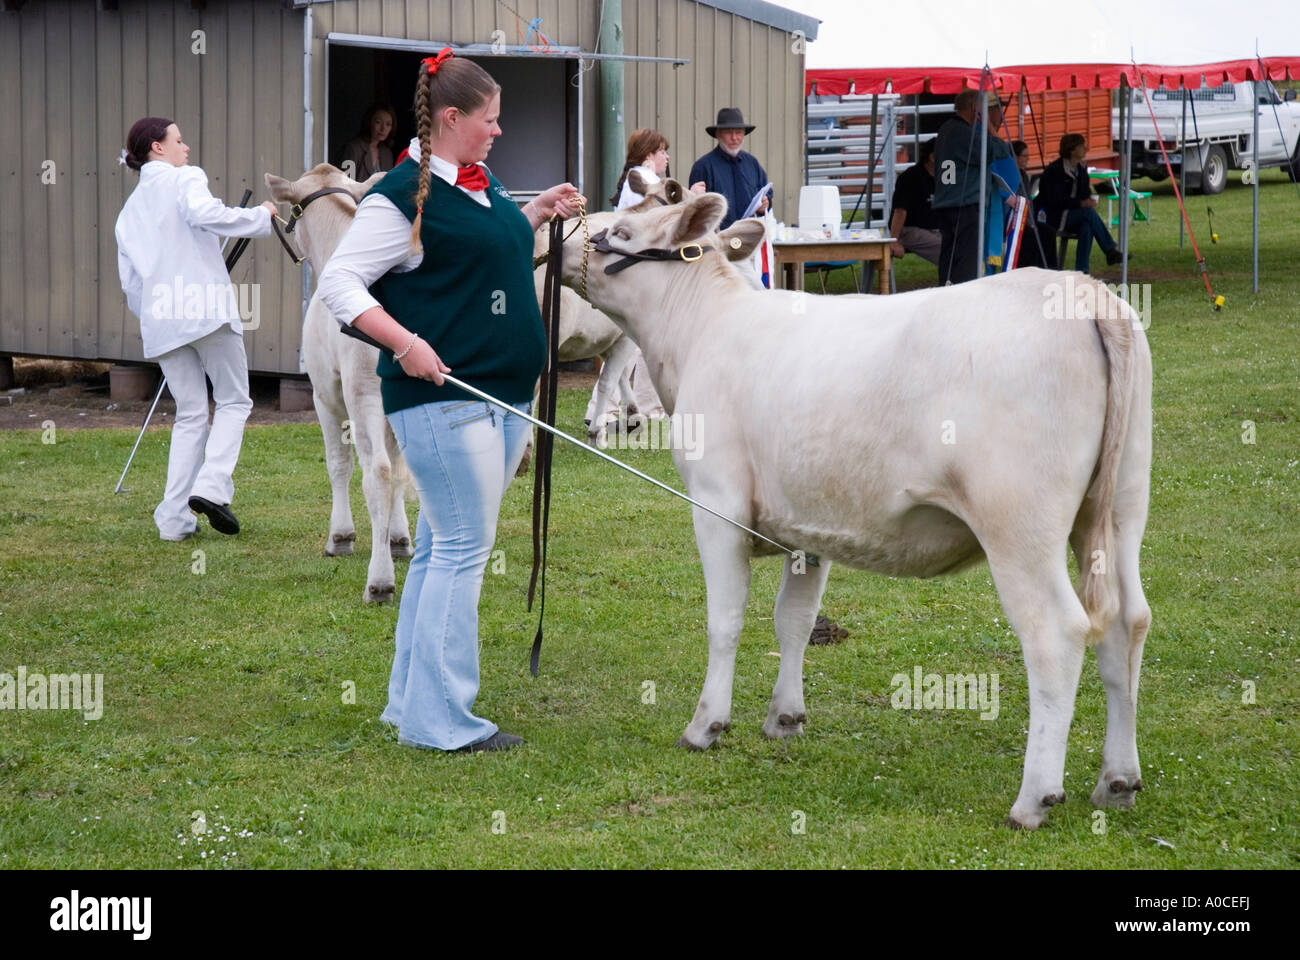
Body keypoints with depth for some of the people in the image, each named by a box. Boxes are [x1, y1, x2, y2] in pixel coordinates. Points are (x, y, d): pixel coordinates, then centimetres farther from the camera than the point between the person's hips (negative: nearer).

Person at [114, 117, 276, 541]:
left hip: (160, 319, 6)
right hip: (207, 308, -6)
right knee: (233, 401, 5)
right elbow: (205, 213, -19)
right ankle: (211, 486, -16)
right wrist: (260, 215, -9)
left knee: (190, 414, 12)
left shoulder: (129, 209, 23)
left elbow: (129, 280, 21)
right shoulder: (185, 179, 3)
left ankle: (174, 518, 2)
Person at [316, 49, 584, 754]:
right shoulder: (405, 195, -12)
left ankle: (413, 702, 21)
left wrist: (538, 213, 19)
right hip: (441, 397, -9)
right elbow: (338, 281, -14)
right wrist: (404, 343, -23)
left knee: (442, 548, 13)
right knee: (460, 549, -9)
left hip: (500, 396, 9)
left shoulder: (481, 183, 15)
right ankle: (439, 721, -4)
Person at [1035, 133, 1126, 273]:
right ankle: (1111, 251, -23)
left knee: (1086, 226, -28)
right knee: (1088, 213, -28)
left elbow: (1086, 193, 16)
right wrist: (1080, 203, -25)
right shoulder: (1055, 170, -14)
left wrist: (1089, 201, -10)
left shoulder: (1081, 170, 10)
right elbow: (1054, 200, -20)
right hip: (1051, 217, -7)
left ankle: (1082, 271, -32)